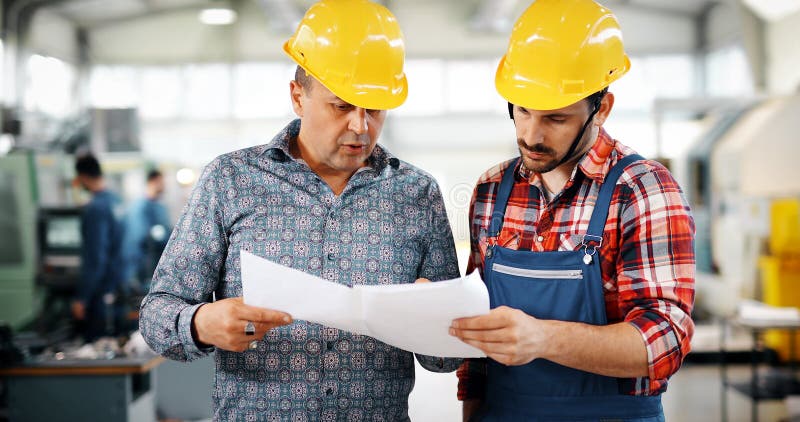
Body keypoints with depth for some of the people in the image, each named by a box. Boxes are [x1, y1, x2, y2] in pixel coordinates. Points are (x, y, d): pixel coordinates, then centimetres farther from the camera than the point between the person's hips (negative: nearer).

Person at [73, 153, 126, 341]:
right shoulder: (116, 200, 6)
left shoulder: (94, 209, -18)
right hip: (118, 286, 9)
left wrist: (81, 298, -16)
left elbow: (94, 260, -20)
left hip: (101, 291, -8)